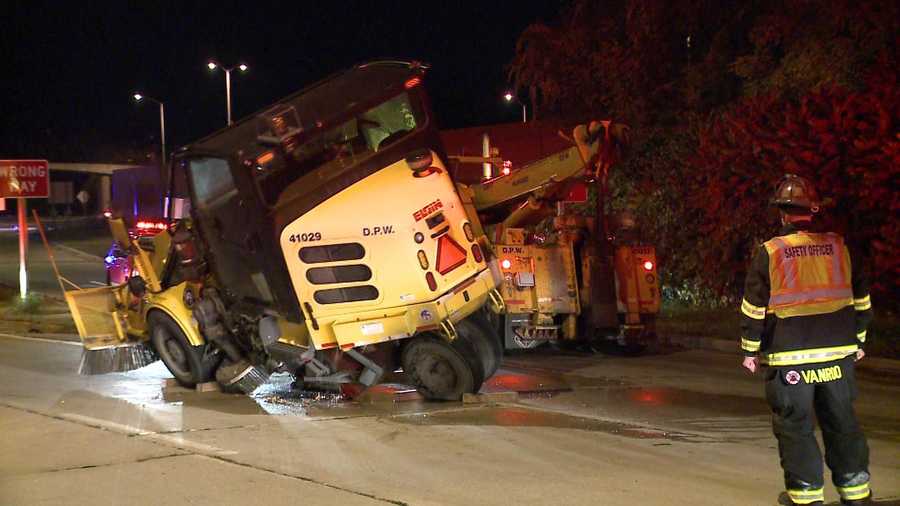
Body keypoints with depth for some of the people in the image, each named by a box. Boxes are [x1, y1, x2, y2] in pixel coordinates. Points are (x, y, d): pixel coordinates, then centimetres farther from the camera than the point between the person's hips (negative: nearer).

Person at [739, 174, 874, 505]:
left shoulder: (769, 252, -6)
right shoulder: (839, 247, 4)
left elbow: (753, 306, -4)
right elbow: (861, 301, 12)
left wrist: (750, 349, 6)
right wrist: (857, 341, 23)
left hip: (788, 358, -3)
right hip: (838, 353, 3)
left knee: (795, 425, 7)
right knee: (841, 422, 14)